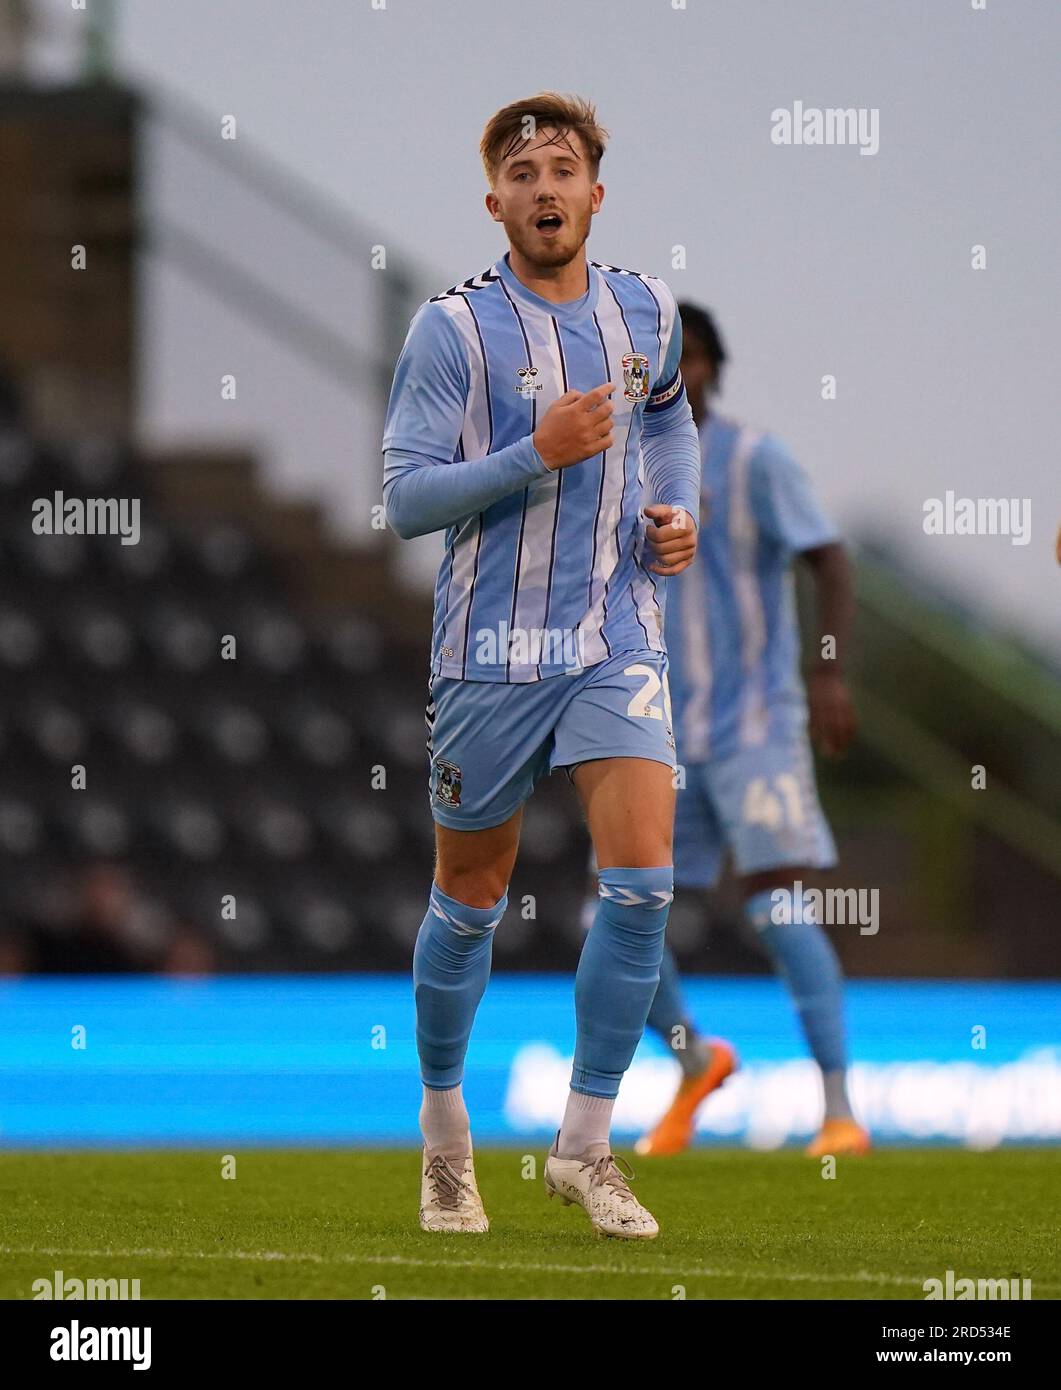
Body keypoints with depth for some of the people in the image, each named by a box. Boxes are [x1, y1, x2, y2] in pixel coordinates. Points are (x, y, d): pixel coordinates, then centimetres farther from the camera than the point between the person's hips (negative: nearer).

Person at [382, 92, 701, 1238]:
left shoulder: (645, 314, 6)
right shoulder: (453, 329, -9)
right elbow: (404, 497, -12)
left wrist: (679, 508, 9)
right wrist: (538, 455, -22)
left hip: (618, 641, 3)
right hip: (491, 649, -3)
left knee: (642, 883, -13)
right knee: (470, 902, 9)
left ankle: (583, 1145, -4)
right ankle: (444, 1128, 30)